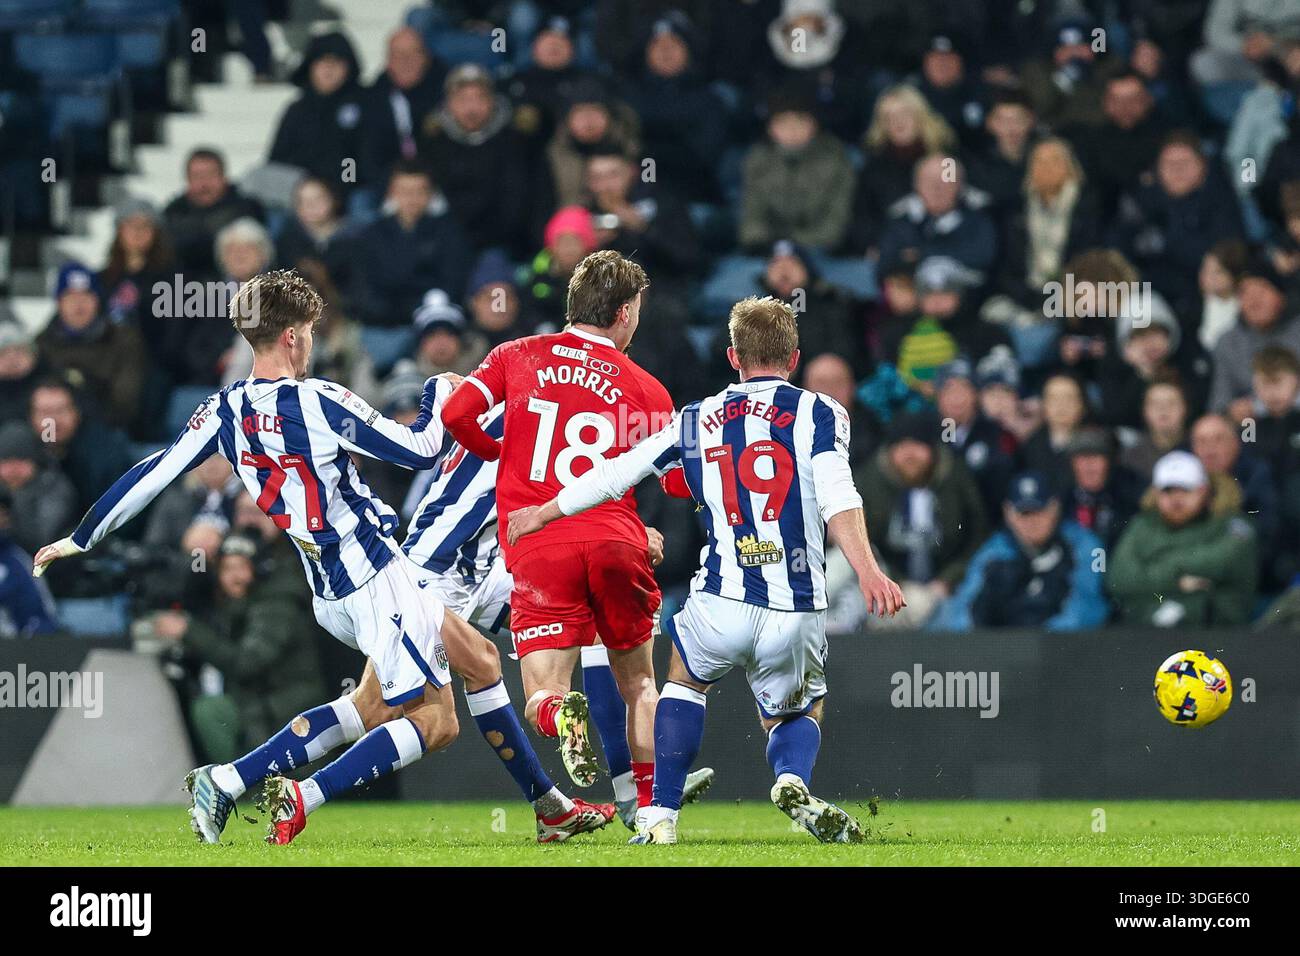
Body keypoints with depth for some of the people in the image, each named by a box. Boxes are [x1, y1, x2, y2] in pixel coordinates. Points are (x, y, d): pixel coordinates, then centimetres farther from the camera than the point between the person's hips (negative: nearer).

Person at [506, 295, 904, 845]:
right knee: (797, 715, 25)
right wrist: (866, 570, -22)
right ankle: (793, 781, -11)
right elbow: (837, 497, -13)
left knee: (686, 677, 33)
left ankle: (661, 816, 18)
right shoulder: (817, 413, 5)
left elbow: (615, 473, 20)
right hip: (797, 615, -1)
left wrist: (543, 512, 35)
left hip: (721, 609, 1)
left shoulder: (697, 421, 13)